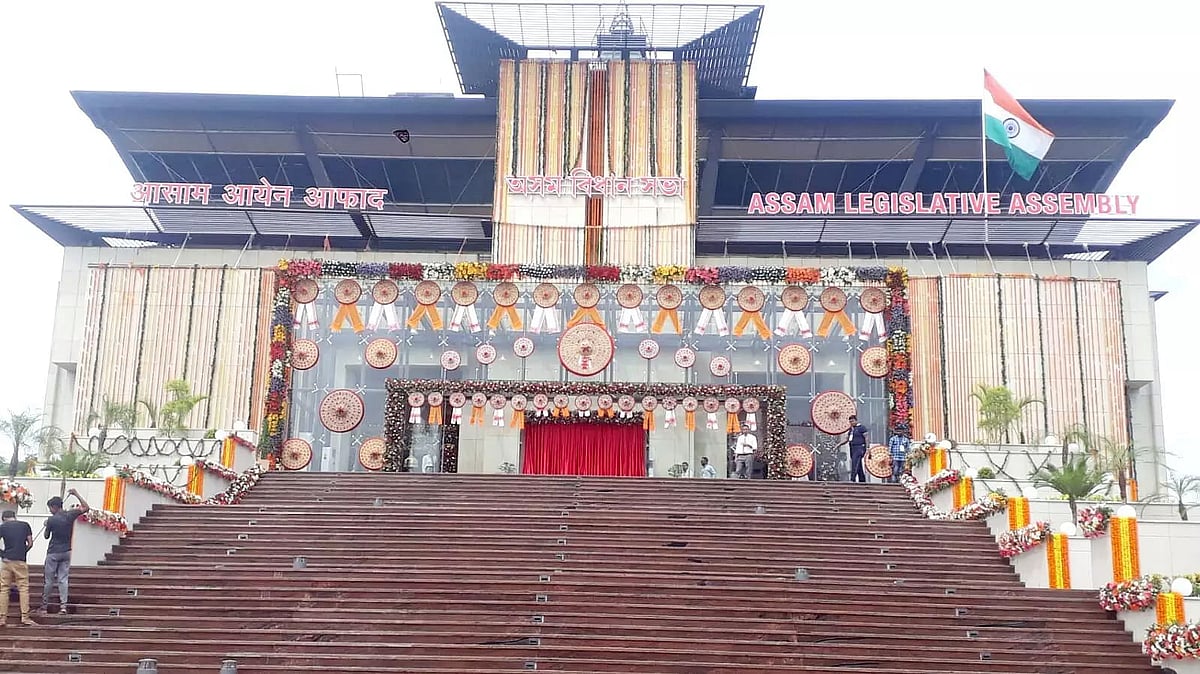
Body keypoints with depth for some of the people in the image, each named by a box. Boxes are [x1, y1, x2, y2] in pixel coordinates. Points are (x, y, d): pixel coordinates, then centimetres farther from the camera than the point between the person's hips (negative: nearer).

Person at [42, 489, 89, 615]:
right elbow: (86, 507, 5)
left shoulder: (51, 520, -14)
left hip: (53, 553, -4)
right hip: (66, 552, 4)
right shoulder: (70, 515, -5)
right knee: (63, 580, 5)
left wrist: (46, 526, 18)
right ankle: (63, 605, -2)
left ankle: (45, 606, 15)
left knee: (49, 580, 6)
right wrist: (76, 494, 6)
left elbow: (47, 536, -1)